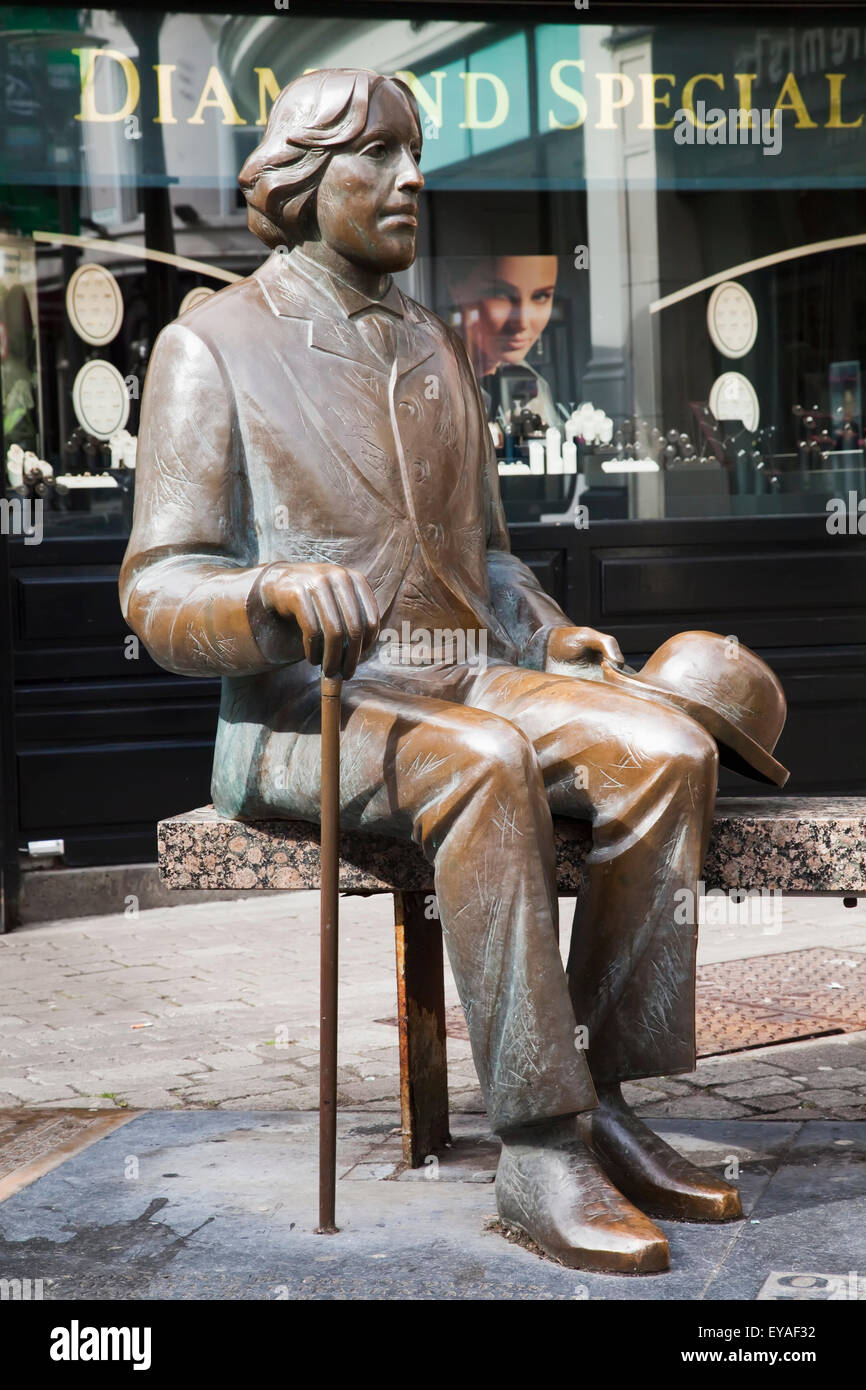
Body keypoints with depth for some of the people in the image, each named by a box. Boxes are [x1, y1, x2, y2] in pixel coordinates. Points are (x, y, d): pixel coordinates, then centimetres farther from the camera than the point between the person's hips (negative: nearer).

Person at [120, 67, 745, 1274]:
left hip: (467, 677, 6)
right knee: (484, 765, -38)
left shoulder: (434, 348, 20)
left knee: (668, 749, -22)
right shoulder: (212, 346, 0)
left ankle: (601, 1101, -19)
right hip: (302, 711, -6)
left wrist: (552, 635, 6)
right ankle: (538, 1150, -34)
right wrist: (282, 591, -30)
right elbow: (160, 594, -9)